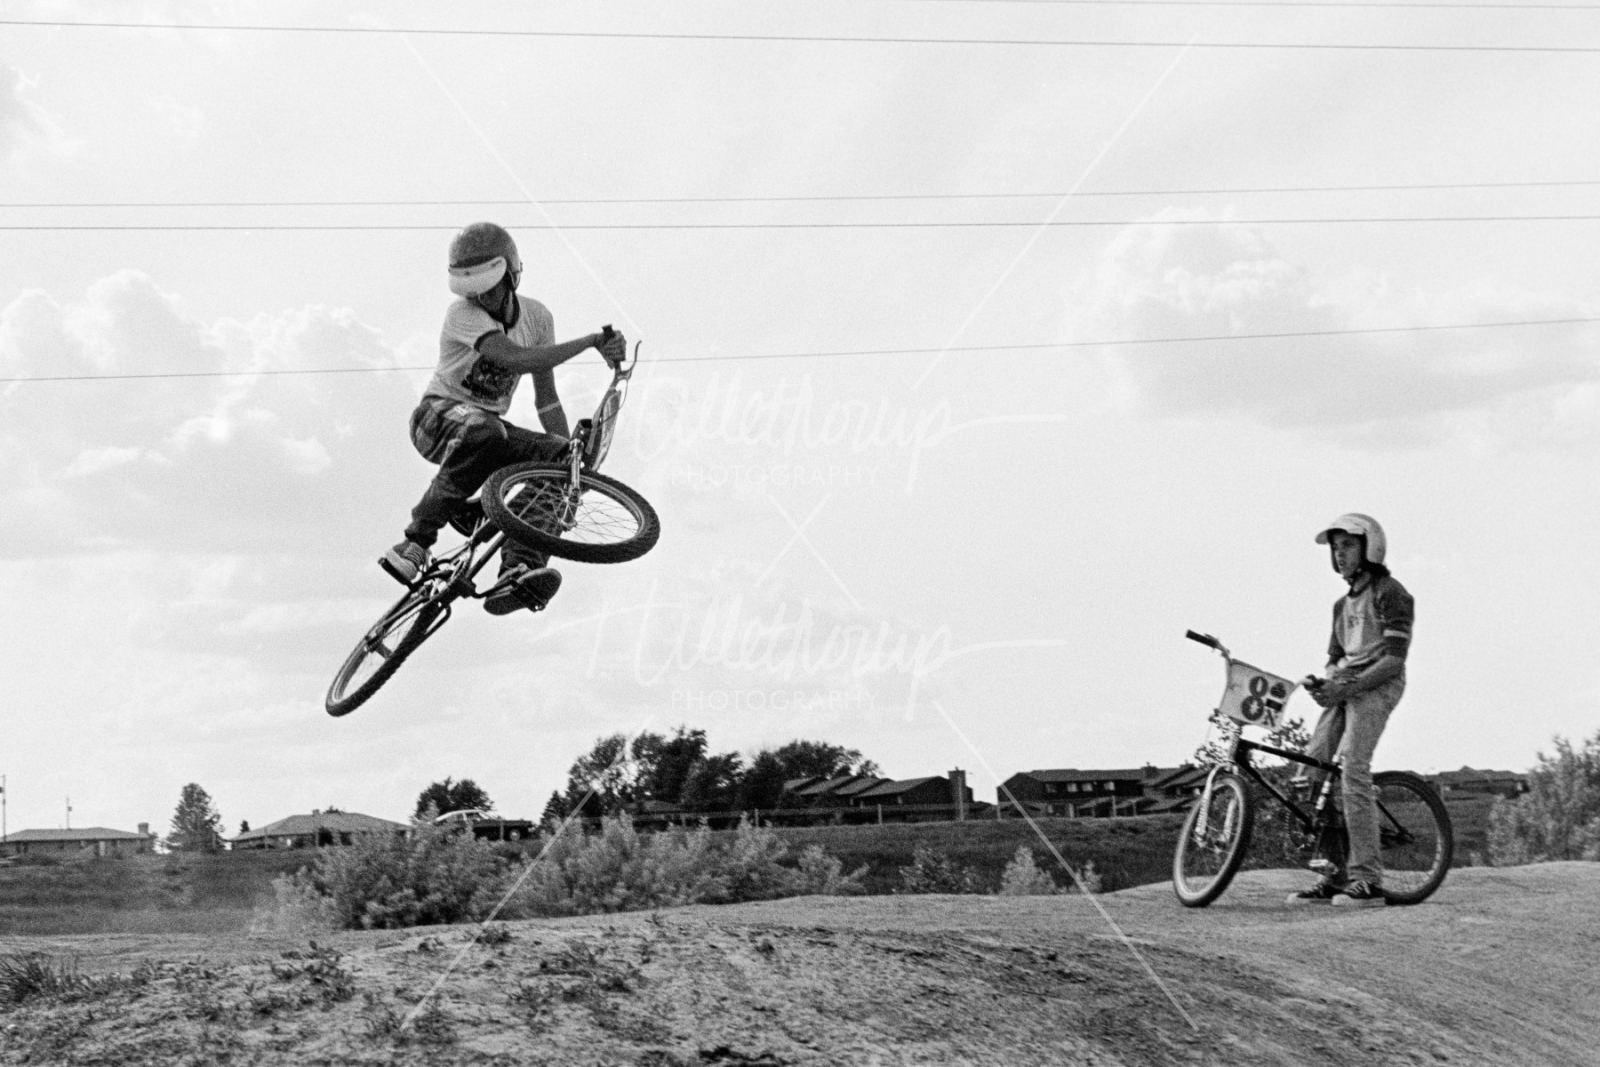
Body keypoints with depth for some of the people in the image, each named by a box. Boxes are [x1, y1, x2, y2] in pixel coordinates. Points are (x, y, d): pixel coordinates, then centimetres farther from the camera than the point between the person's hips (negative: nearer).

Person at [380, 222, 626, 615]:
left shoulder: (536, 316, 1)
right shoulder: (463, 315, -18)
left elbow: (546, 398, 7)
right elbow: (517, 359, -35)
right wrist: (592, 342, -35)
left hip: (489, 424, 6)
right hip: (438, 416, -6)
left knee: (558, 454, -22)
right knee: (483, 432, -41)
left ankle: (520, 567, -34)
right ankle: (417, 541, -38)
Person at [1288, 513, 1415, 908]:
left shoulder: (1390, 593, -2)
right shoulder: (1343, 604, 24)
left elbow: (1394, 660, -11)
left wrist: (1348, 686, -20)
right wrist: (1322, 684, -1)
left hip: (1376, 685, -8)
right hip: (1344, 688, 8)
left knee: (1352, 766, -23)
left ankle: (1367, 880, -23)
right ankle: (1335, 873, -2)